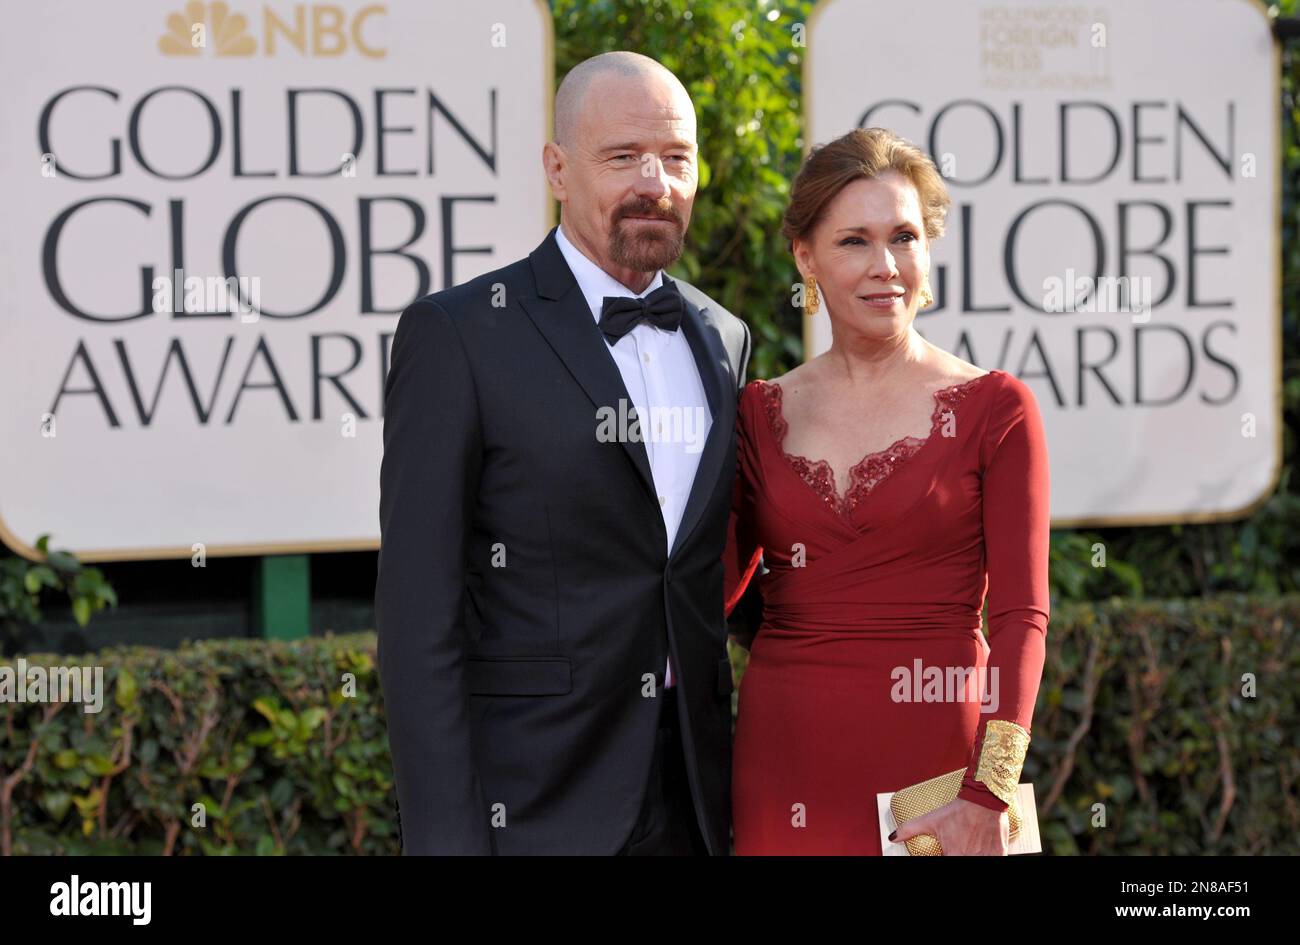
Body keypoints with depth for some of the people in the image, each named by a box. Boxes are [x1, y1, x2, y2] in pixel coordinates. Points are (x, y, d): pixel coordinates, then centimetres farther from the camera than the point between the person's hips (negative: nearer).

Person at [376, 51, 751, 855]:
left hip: (694, 804, 5)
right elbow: (417, 613, -9)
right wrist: (444, 836, -14)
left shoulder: (723, 340, 12)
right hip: (532, 809, -5)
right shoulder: (456, 335, -6)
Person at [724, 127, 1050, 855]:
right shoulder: (761, 413, 9)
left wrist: (988, 796, -17)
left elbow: (1021, 617, -8)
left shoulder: (994, 408, -2)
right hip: (786, 761, 3)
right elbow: (716, 588, 9)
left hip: (935, 751, -3)